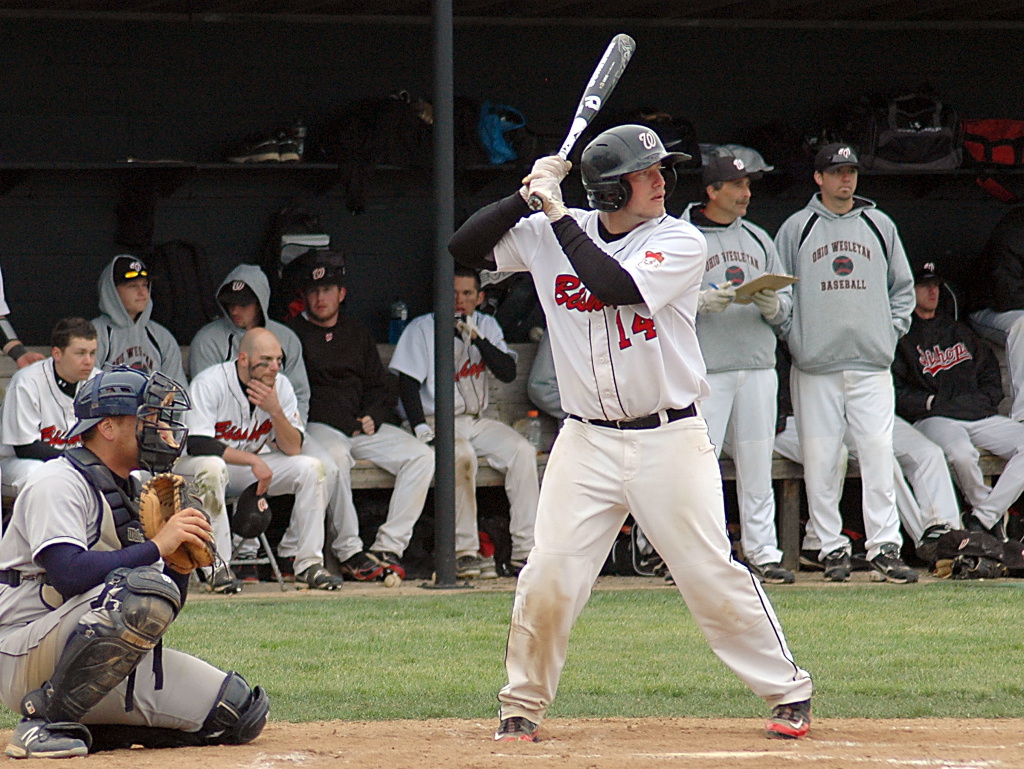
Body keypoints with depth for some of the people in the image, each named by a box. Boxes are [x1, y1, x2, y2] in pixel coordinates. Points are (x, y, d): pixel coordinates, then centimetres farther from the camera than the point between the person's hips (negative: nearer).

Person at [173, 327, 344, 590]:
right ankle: (218, 566, -33)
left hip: (250, 467, 5)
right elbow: (196, 443, -29)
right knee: (212, 468, -40)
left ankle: (308, 563, -10)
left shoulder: (280, 386, -5)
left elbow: (293, 449, -8)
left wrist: (275, 411, -26)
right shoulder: (209, 383, -20)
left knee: (310, 468, -14)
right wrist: (253, 460, -30)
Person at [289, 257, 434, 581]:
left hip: (363, 425, 5)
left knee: (422, 456, -16)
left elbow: (381, 387, 25)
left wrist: (373, 417, 2)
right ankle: (348, 551, -32)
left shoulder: (358, 334, 22)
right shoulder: (294, 333, 6)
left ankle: (389, 546, -19)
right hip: (317, 426, -5)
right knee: (335, 457, -39)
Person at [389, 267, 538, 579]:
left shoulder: (487, 326, 12)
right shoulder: (422, 329, 0)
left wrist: (477, 338, -14)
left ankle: (524, 553, -22)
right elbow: (407, 384, -8)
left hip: (476, 421, 5)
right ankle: (464, 551, -33)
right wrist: (422, 431, -21)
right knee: (461, 455, -35)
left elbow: (508, 372, -1)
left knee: (522, 451, -20)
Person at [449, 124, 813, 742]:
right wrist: (529, 195, -8)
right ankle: (523, 706, 13)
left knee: (712, 575, -3)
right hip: (587, 442, 3)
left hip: (670, 440, -2)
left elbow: (616, 286, -22)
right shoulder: (549, 235, 4)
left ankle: (789, 691, 9)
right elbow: (466, 246, 4)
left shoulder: (681, 242, -7)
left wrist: (558, 215, -15)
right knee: (549, 578, -3)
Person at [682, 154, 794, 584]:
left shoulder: (758, 239, 17)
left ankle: (763, 554, 11)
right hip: (706, 370, -5)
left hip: (758, 368, 5)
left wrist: (772, 305, -5)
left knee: (758, 467, 7)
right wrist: (701, 302, -19)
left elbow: (787, 300, 17)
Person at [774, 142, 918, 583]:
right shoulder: (795, 229, 8)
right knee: (820, 460, -2)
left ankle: (885, 547, -8)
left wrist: (892, 330, 6)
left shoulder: (880, 226, 14)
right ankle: (832, 547, 4)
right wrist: (793, 334, -3)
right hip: (815, 367, -1)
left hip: (872, 364, 1)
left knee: (878, 453, -7)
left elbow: (903, 287, 19)